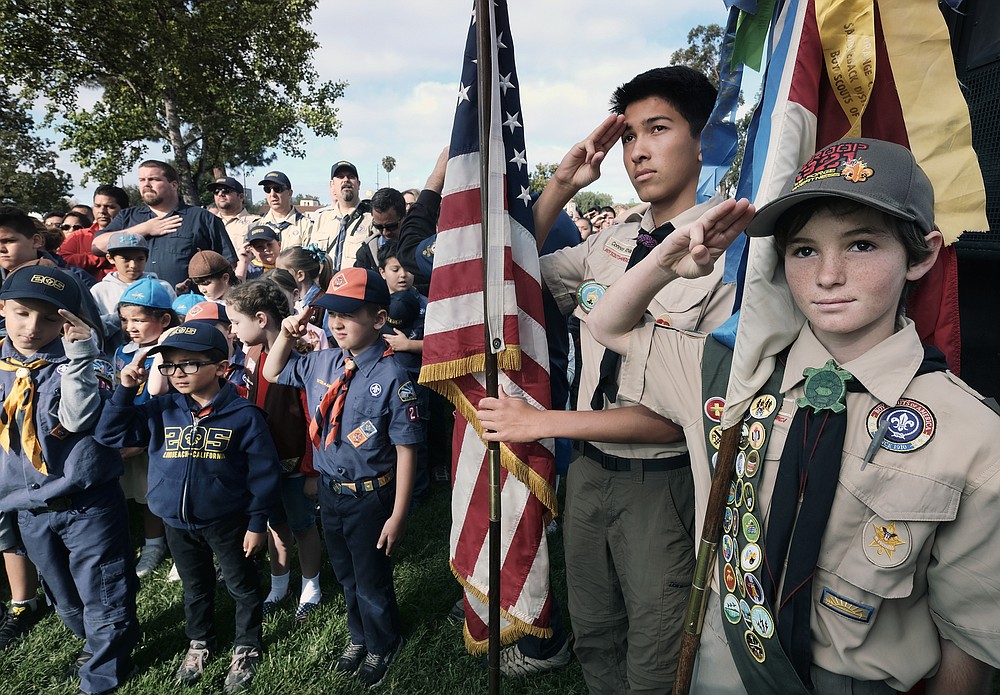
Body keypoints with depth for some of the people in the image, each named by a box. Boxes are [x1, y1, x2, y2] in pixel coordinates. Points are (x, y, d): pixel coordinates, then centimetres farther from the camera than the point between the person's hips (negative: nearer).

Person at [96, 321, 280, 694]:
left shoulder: (243, 414, -18)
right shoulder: (160, 411, -5)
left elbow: (263, 471, -13)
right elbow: (110, 434, -1)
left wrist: (257, 523, -10)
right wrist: (125, 390, -14)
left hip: (228, 522, -4)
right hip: (177, 523, 4)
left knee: (242, 587, 15)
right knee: (195, 588, 25)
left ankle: (246, 647, 38)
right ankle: (200, 642, 48)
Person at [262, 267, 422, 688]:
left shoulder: (391, 377, -24)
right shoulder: (322, 364, -4)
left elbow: (405, 450, -21)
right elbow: (273, 373, 15)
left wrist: (397, 516, -19)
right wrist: (286, 334, -3)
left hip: (370, 497, -6)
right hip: (329, 491, 6)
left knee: (371, 580, 16)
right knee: (345, 574, 26)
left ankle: (381, 647, 46)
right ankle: (358, 637, 53)